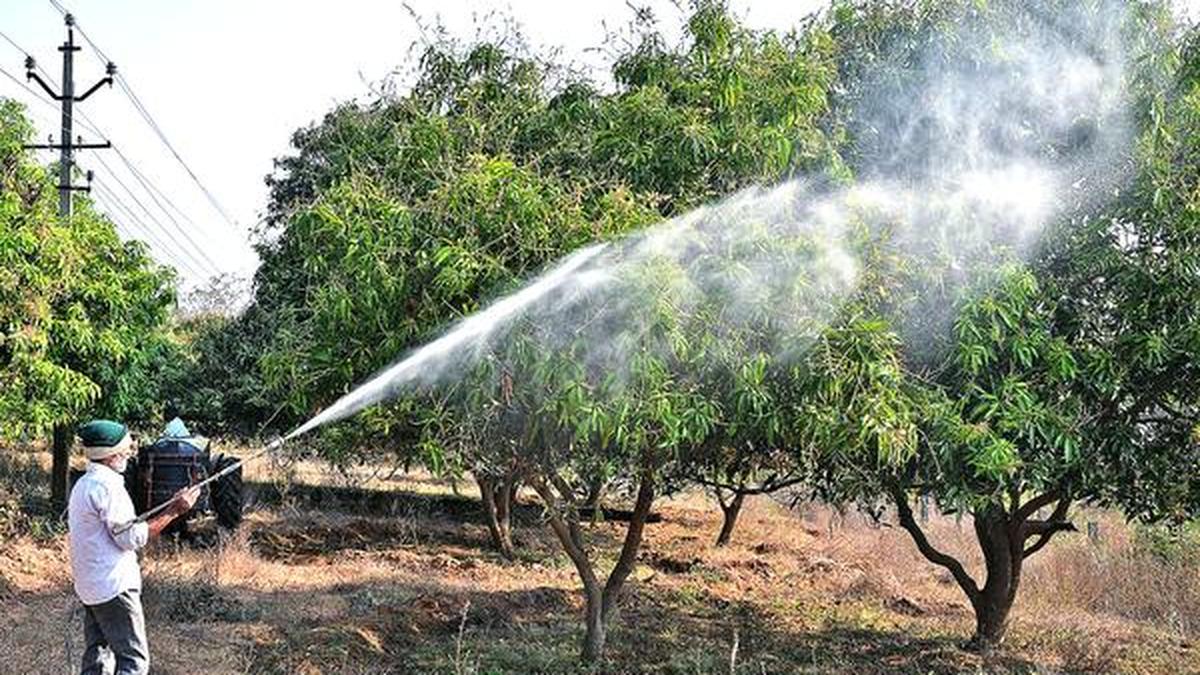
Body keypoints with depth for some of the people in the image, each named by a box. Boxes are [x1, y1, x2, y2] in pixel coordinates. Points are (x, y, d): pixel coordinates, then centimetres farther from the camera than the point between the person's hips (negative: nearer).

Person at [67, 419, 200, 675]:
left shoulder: (82, 485, 14)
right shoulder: (107, 485, -17)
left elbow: (72, 536, 20)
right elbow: (131, 538, -19)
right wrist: (173, 511, -16)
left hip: (89, 587, 10)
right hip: (114, 587, -10)